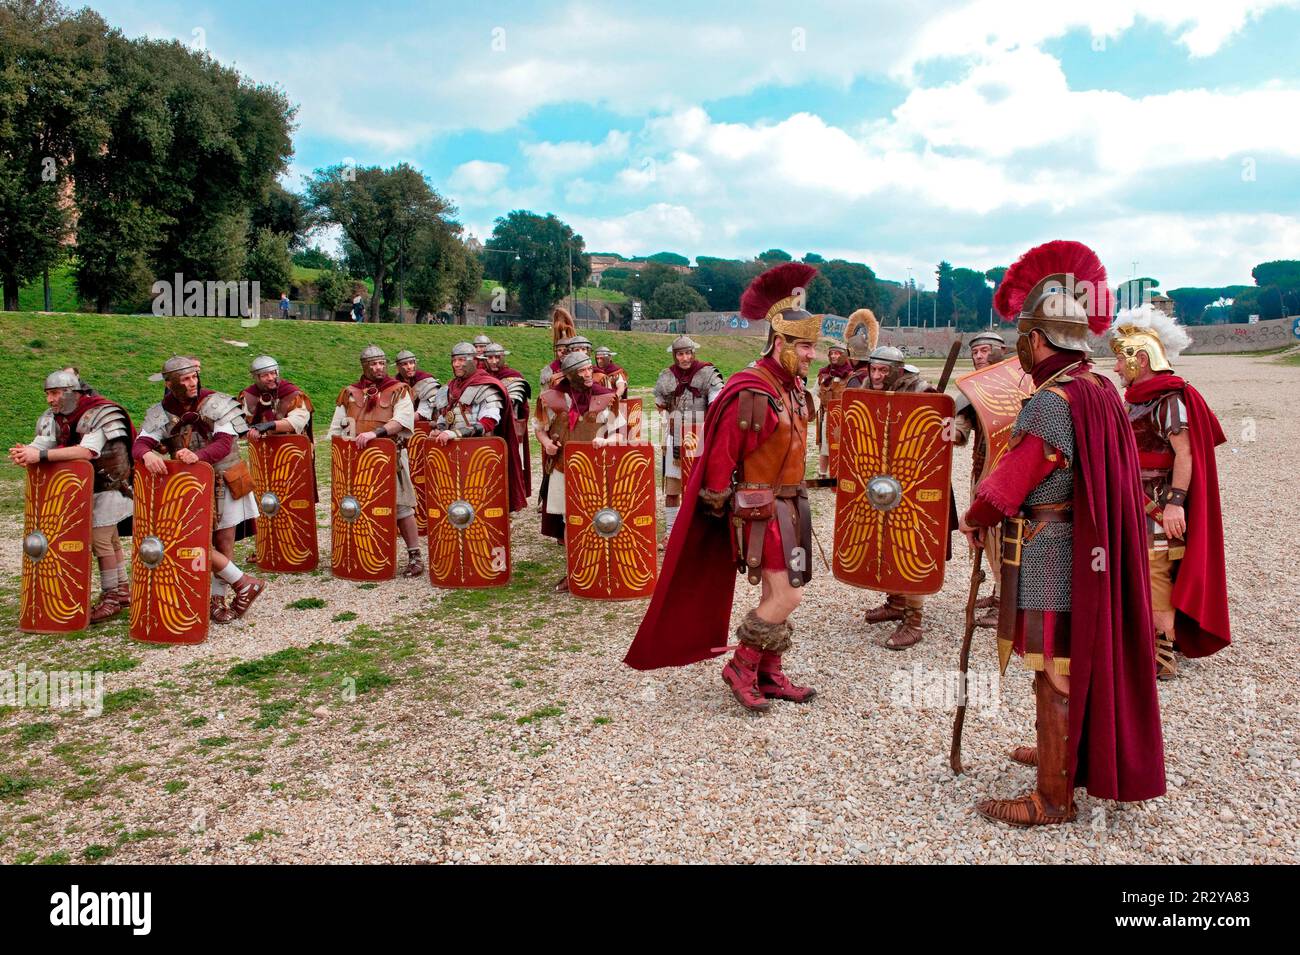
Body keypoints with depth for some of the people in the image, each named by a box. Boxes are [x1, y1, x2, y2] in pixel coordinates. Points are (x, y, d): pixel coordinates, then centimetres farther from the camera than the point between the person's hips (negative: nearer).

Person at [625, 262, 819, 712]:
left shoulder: (795, 387, 7)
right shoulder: (751, 394, -21)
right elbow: (721, 456, -17)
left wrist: (797, 495, 17)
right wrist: (716, 510, -12)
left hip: (789, 504, 9)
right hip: (759, 510, -9)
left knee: (776, 594, 14)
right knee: (786, 596, -9)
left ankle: (769, 674, 26)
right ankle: (740, 668, 7)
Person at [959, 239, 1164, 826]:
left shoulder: (1052, 402, -21)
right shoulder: (1099, 391, 8)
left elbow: (1008, 485, -17)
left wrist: (974, 517, 2)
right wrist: (994, 510, 10)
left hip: (1048, 559, -10)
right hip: (1089, 552, 10)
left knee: (1054, 674, -1)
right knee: (1076, 662, 22)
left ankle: (1053, 798, 10)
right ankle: (1067, 755, 40)